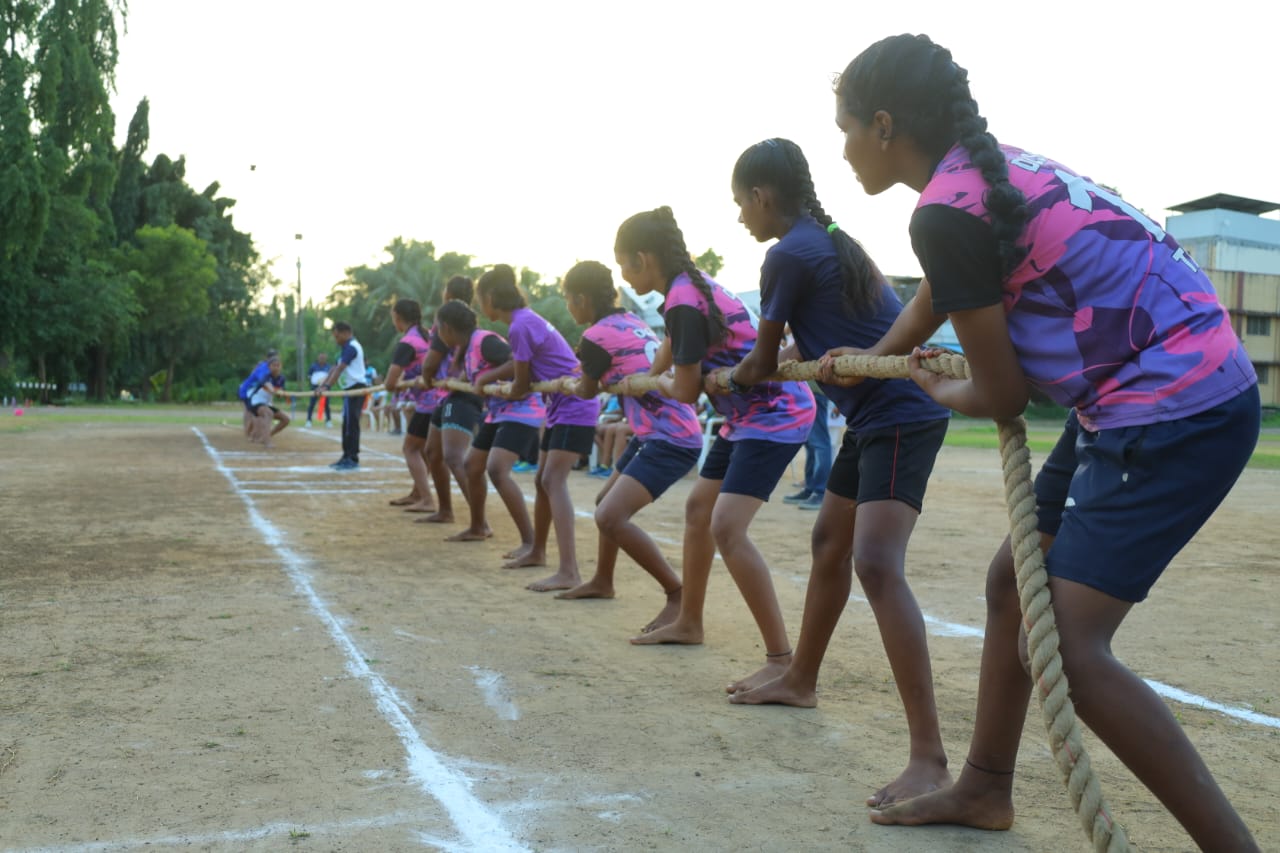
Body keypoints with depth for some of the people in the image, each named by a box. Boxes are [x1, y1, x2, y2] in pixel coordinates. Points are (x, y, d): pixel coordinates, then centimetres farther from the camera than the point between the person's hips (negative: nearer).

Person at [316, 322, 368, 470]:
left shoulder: (351, 347, -13)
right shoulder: (346, 348, 18)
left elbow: (340, 369, -22)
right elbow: (335, 368, 19)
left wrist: (327, 386, -28)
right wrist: (322, 384, 12)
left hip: (356, 388, -10)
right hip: (350, 389, 10)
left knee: (351, 424, -9)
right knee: (347, 424, 12)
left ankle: (353, 459, -7)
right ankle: (347, 457, 18)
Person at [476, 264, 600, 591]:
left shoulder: (520, 326, -17)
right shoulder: (526, 318, 11)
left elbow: (522, 386, -11)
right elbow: (521, 365, 25)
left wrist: (504, 392, 10)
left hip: (574, 408, -10)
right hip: (561, 408, 10)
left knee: (554, 481, -18)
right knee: (543, 480, 17)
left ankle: (569, 572, -25)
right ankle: (537, 550, 34)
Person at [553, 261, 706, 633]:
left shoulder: (596, 336, -12)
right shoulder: (631, 321, 10)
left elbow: (587, 392, 6)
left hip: (671, 439, -10)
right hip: (661, 431, 10)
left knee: (610, 517, -19)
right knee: (606, 501, 23)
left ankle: (678, 595, -12)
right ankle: (602, 581, 41)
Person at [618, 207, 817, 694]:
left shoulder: (682, 303, -20)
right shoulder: (694, 286, 9)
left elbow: (686, 392, -16)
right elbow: (675, 342, 30)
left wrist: (656, 382, 5)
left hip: (774, 415, -11)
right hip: (748, 413, 11)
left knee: (726, 528, -20)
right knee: (698, 508, 18)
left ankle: (782, 659, -17)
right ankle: (688, 623, 34)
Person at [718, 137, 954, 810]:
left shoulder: (787, 254, -12)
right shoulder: (830, 239, 14)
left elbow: (763, 365, -1)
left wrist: (725, 377, 18)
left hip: (899, 418, -11)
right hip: (876, 413, 11)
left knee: (876, 564, -22)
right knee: (829, 543, 19)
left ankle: (929, 759, -25)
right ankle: (800, 680, 37)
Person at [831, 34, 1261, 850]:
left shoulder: (945, 210, -17)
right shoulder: (989, 165, 11)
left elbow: (1002, 395, -11)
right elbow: (934, 301, 29)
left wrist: (938, 391, 12)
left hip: (1175, 413, -10)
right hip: (1138, 397, 10)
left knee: (1069, 647, -12)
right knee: (1015, 581, 15)